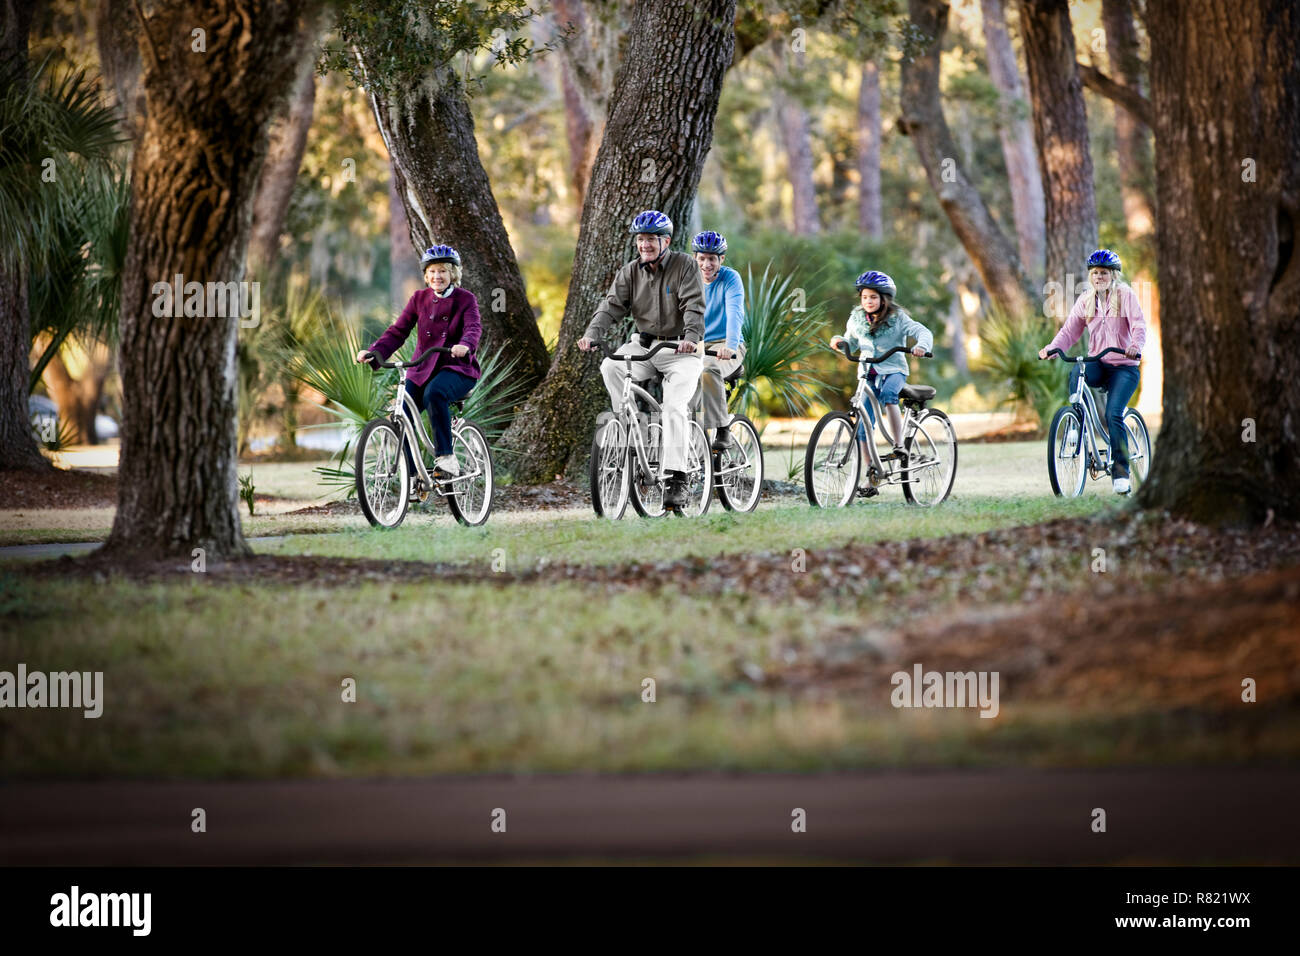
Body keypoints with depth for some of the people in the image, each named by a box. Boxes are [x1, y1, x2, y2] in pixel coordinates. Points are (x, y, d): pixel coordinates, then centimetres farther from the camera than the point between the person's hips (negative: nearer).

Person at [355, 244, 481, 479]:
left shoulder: (465, 299, -1)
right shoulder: (419, 299, 8)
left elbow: (473, 328, -19)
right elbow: (398, 331, 1)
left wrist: (465, 345, -43)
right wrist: (374, 352, -17)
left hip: (458, 368, -4)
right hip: (423, 369, 4)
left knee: (434, 393, -37)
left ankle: (446, 458, -30)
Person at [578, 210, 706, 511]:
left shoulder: (684, 266, -8)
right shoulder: (630, 272, 4)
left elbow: (694, 307, -18)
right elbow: (612, 305, -7)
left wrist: (691, 338, -37)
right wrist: (591, 334, -25)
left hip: (680, 351, -4)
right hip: (644, 345, 4)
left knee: (674, 406, -22)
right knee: (610, 366, -24)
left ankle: (677, 480, -24)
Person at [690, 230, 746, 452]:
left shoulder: (730, 278, -8)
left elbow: (735, 313, -23)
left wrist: (730, 346, -41)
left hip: (723, 345, -4)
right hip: (697, 346, 4)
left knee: (708, 368, -36)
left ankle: (723, 429, -26)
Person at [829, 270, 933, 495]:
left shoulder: (897, 318, -7)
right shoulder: (856, 319, 6)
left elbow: (923, 332, -13)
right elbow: (852, 343, 18)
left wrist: (921, 346, -35)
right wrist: (839, 341, -5)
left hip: (893, 370, -4)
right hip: (868, 374, 4)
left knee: (888, 394, -39)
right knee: (863, 426, -4)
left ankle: (899, 446, -34)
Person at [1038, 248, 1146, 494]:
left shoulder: (1126, 296, -2)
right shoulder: (1085, 301, 9)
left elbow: (1139, 326, -14)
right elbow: (1070, 331, 2)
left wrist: (1135, 346, -36)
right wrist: (1052, 348, -18)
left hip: (1124, 366, -3)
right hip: (1098, 365, 3)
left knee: (1113, 414, -22)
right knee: (1076, 372, -33)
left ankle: (1120, 472, -14)